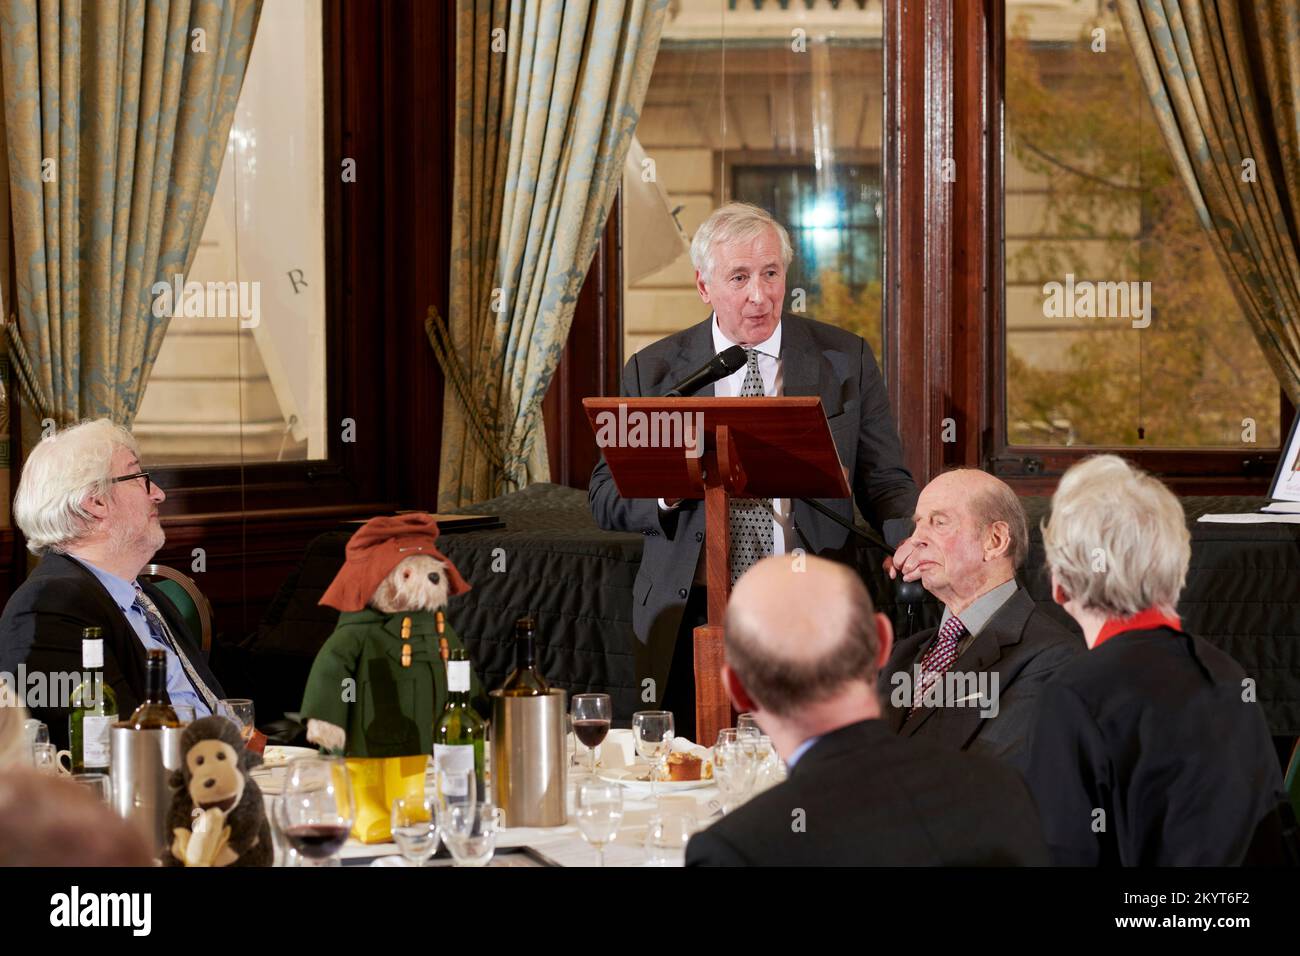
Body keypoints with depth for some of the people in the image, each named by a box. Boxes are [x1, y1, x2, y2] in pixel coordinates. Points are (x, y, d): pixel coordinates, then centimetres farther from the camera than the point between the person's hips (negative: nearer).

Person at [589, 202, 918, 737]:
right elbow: (605, 497, 6)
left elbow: (883, 483, 6)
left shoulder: (845, 361, 7)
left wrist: (913, 538, -15)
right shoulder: (653, 371, 7)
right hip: (694, 623, 1)